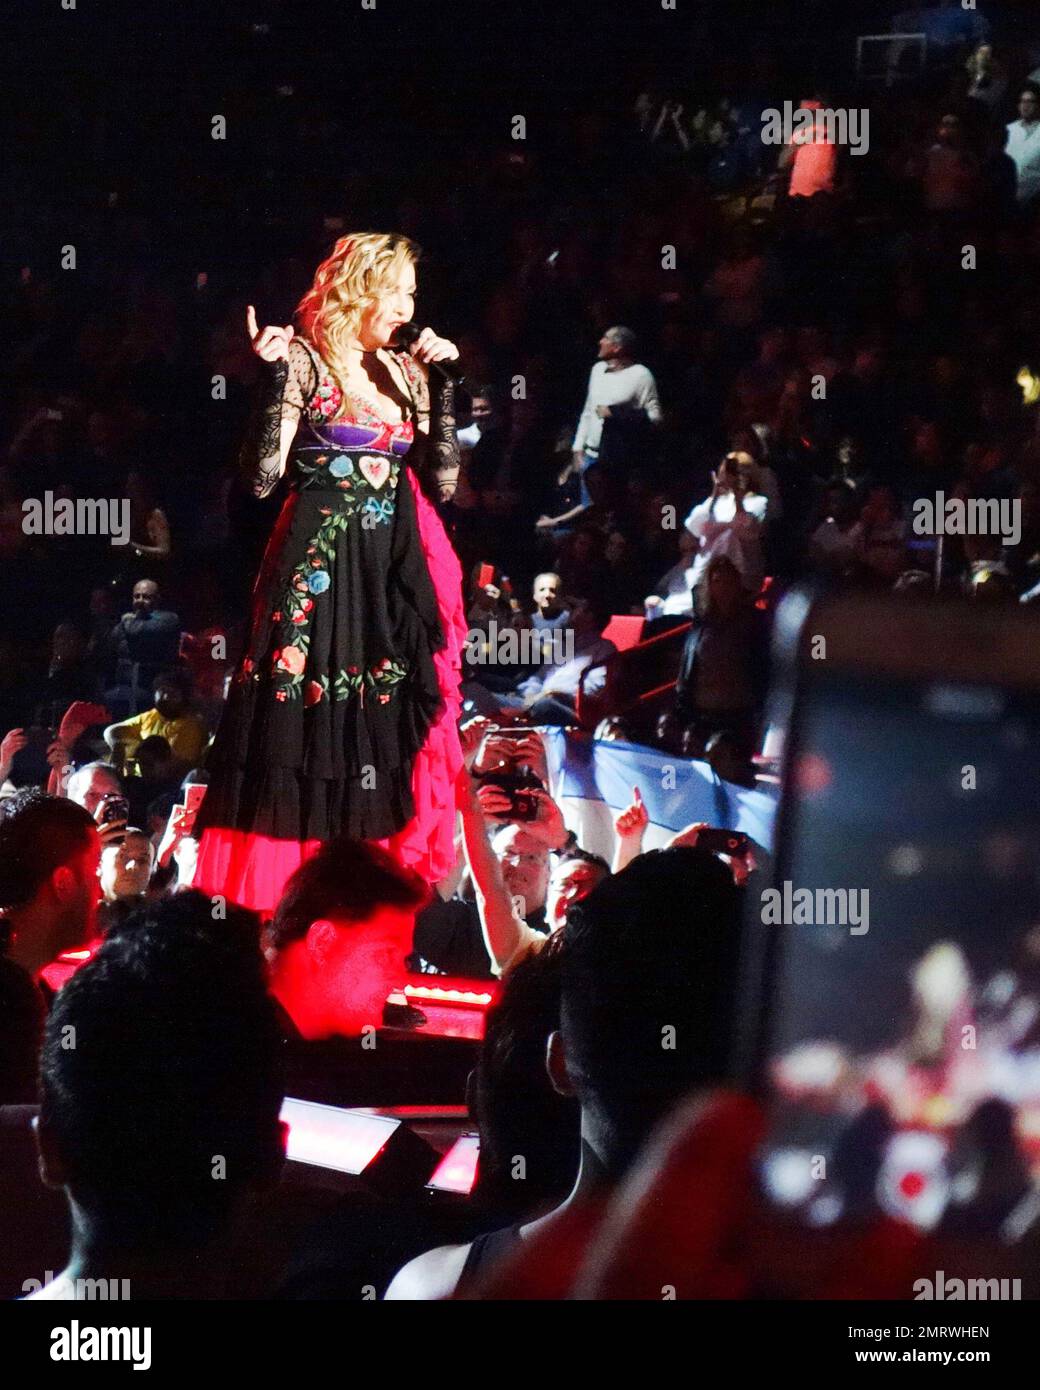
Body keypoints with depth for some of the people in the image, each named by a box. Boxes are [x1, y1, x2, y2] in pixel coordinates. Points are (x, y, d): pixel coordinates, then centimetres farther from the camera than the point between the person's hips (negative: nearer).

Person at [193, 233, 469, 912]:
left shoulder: (404, 372, 14)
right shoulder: (305, 360, -3)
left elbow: (442, 480, 8)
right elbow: (264, 475, -12)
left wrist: (440, 383, 4)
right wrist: (275, 377, -21)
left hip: (392, 572, 6)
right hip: (318, 571, -6)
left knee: (388, 737, 4)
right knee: (310, 729, -8)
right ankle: (282, 901, -4)